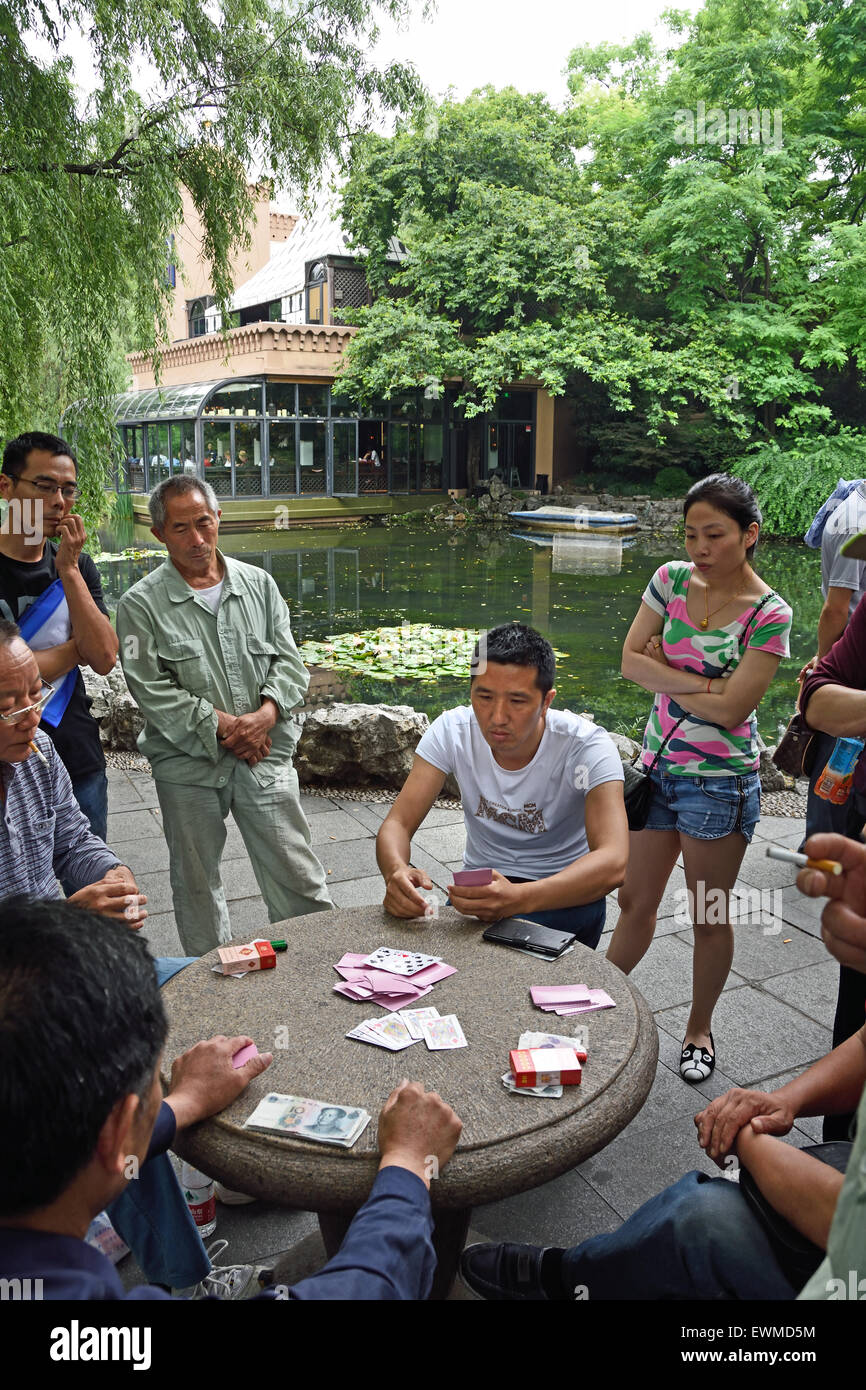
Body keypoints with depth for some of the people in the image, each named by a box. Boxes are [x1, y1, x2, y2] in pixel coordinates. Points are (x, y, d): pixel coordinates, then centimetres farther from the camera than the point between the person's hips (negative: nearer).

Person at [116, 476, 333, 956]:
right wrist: (224, 727, -14)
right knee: (196, 883, 13)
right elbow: (152, 690, -10)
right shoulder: (141, 604, -3)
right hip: (187, 764, -1)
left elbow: (288, 662, 5)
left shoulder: (259, 584, 7)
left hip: (265, 756, 1)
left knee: (298, 877, 2)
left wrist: (264, 717, -13)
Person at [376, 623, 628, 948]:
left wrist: (519, 898, -52)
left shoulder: (587, 745, -23)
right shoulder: (452, 731, -13)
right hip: (481, 881, 3)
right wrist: (396, 871, -40)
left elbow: (613, 862, -35)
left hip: (566, 891, -2)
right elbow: (397, 823, -14)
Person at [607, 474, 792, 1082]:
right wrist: (699, 683, -15)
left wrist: (664, 673, -10)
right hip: (656, 764, 4)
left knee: (710, 917, 12)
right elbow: (631, 661, -5)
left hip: (719, 781, -4)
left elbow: (729, 709, -20)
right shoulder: (672, 578, -1)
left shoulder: (770, 614, -14)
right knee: (635, 903, 16)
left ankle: (700, 1029, 34)